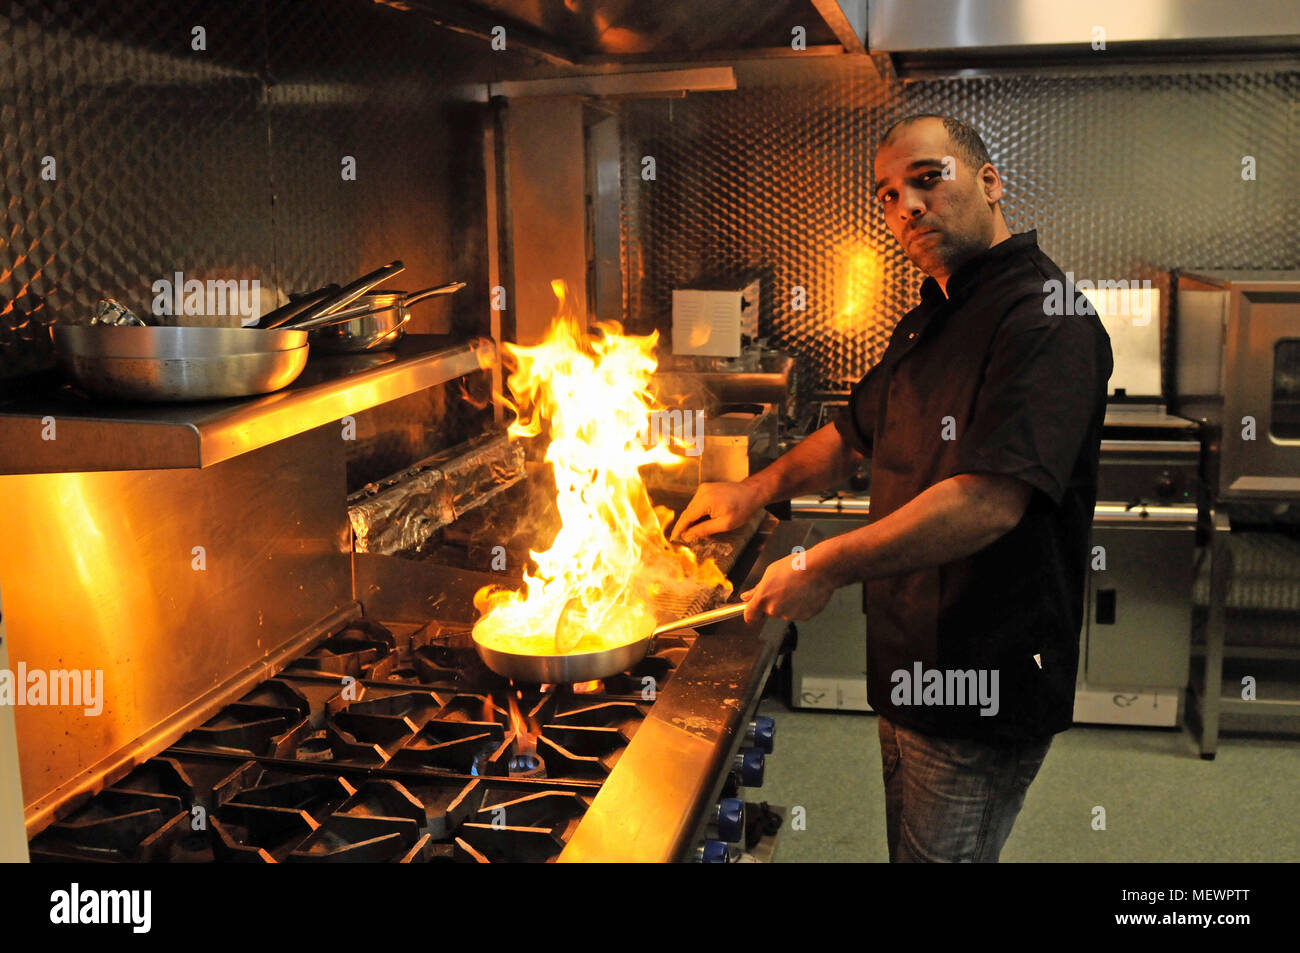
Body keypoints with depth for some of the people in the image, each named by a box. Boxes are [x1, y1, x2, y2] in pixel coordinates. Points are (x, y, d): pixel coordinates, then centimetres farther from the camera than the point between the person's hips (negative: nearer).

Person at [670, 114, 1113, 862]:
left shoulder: (1047, 317, -20)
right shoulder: (927, 323, 13)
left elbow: (990, 501, -30)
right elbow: (858, 434, 25)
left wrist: (828, 567, -25)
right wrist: (756, 491, 12)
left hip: (987, 692, -9)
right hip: (910, 670, 9)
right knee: (909, 845, 22)